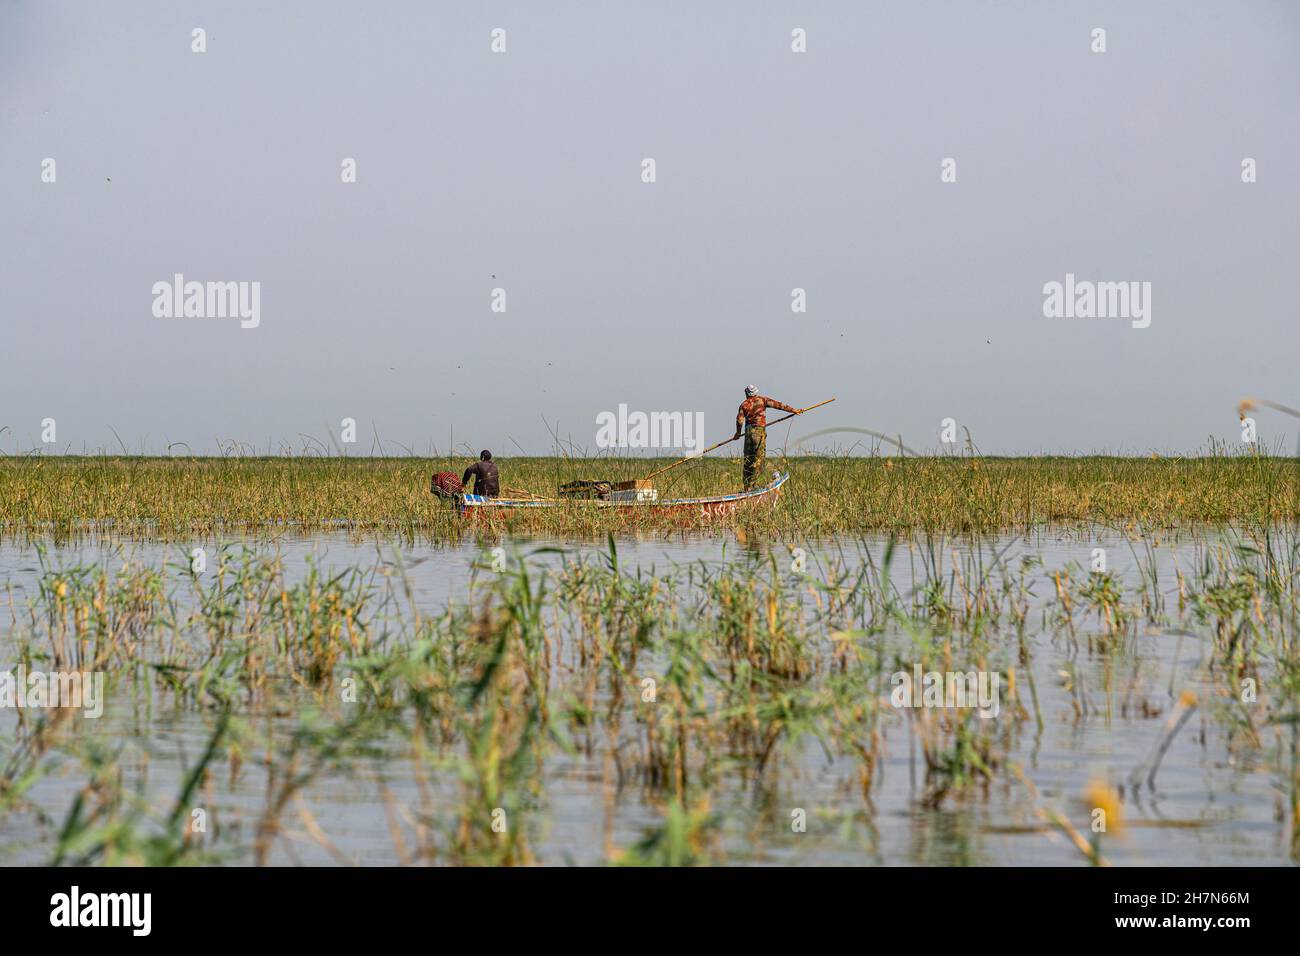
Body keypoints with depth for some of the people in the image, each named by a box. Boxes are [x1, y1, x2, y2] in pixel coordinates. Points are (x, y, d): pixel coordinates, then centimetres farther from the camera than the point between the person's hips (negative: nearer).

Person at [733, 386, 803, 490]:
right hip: (759, 430, -3)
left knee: (748, 459, 9)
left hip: (748, 431, 3)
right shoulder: (762, 400, 4)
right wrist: (793, 410, 5)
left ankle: (747, 486, 10)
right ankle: (753, 483, -13)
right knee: (759, 457, -3)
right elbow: (777, 405, 1)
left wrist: (738, 433, 16)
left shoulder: (744, 404, 9)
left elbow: (739, 420, 1)